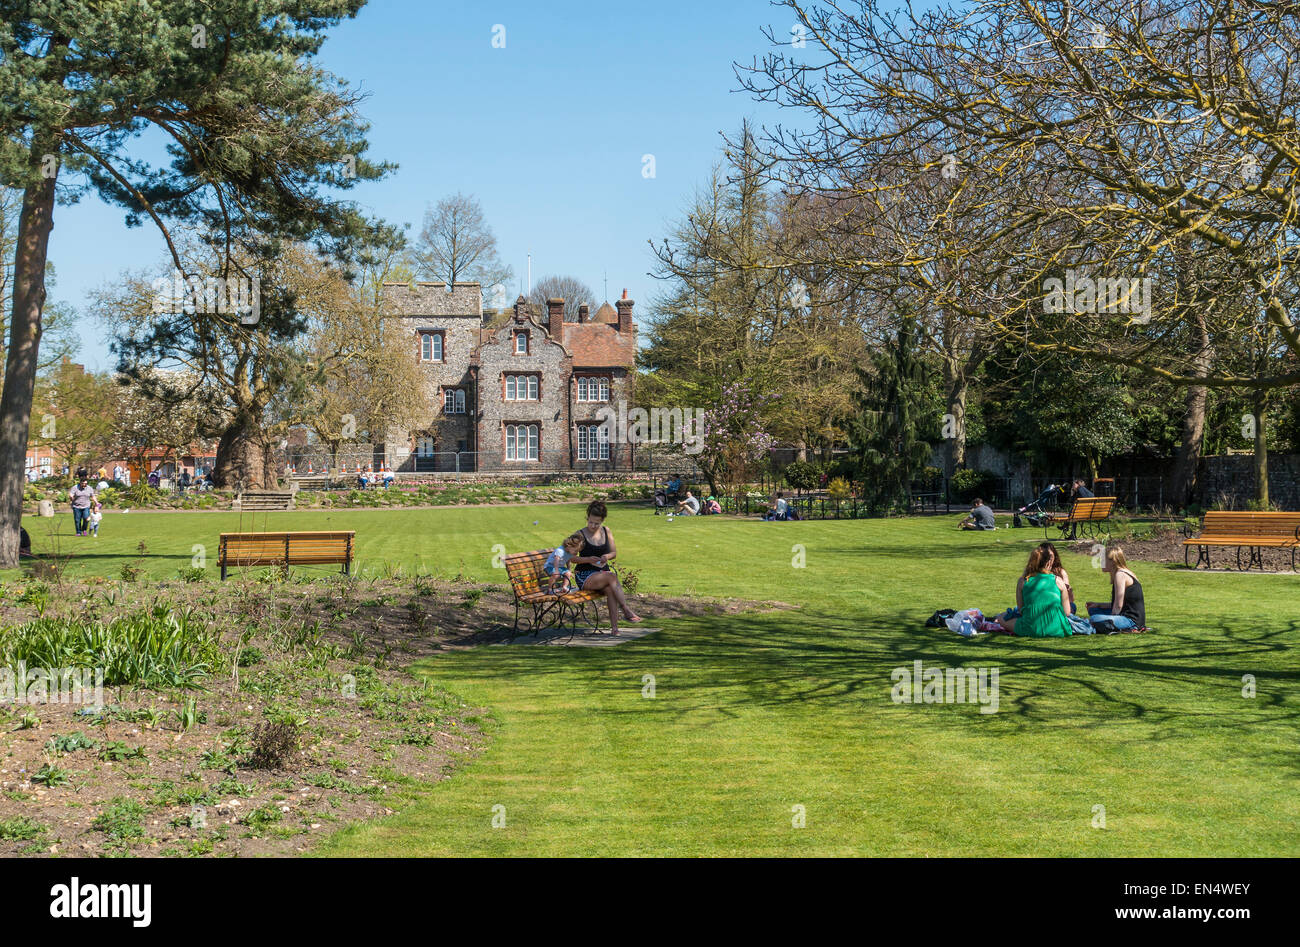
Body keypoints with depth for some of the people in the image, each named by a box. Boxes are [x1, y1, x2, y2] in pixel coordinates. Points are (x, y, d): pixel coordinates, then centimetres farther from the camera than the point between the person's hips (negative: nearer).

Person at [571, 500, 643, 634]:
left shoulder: (606, 531, 10)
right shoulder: (581, 535, -4)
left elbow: (614, 552, 16)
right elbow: (572, 558, -4)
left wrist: (607, 556, -7)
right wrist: (588, 559, -20)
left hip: (603, 573, 4)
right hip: (585, 577, -3)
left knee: (610, 589, -33)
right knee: (612, 577, -34)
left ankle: (614, 626, -40)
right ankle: (626, 610, -38)